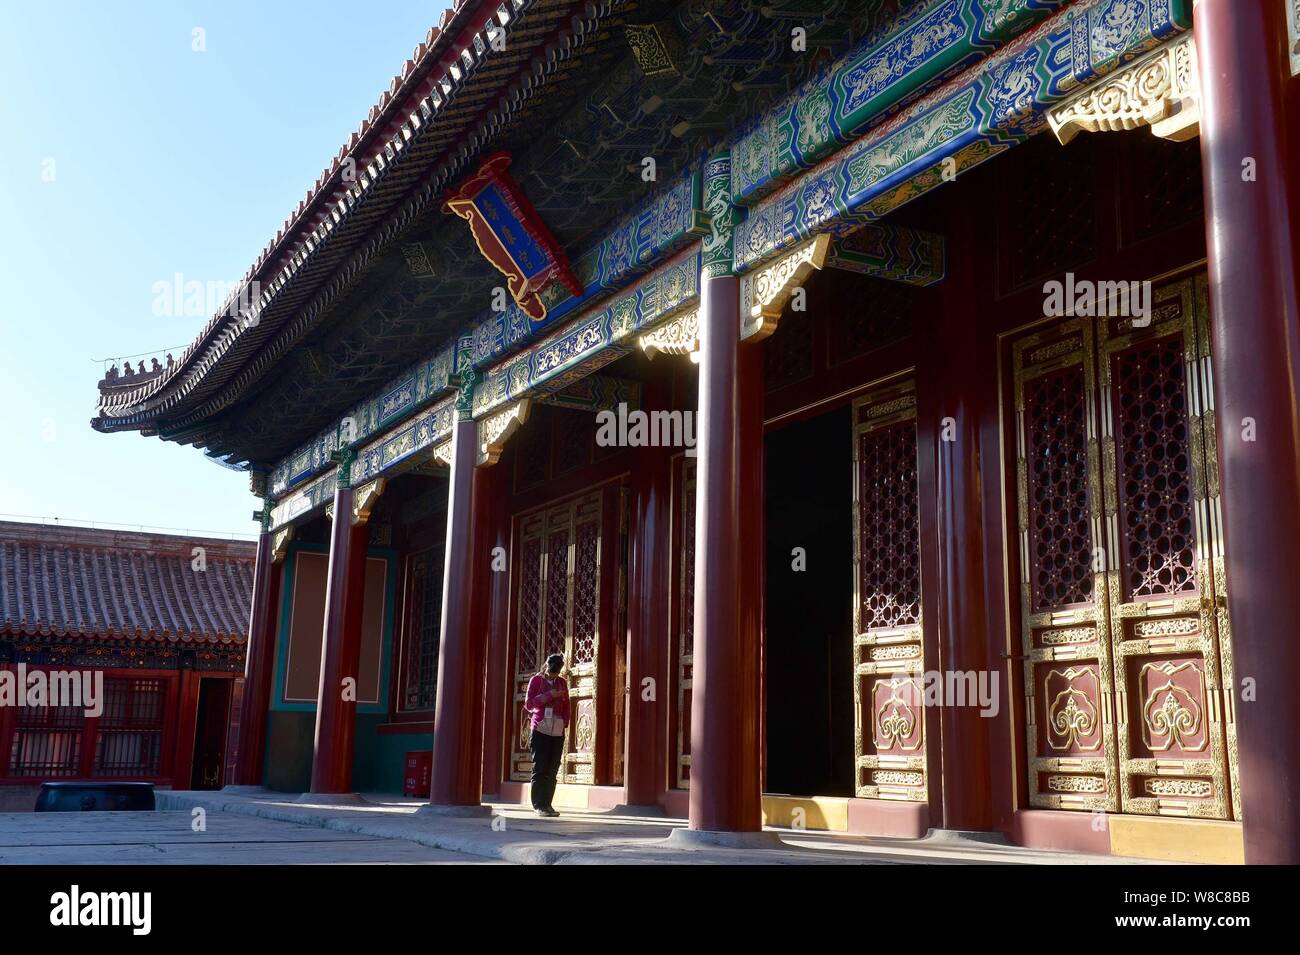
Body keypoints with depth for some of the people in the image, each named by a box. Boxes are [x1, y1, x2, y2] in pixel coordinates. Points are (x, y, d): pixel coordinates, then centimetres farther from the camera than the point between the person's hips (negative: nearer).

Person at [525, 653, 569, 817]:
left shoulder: (562, 683, 14)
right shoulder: (536, 680, 3)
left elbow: (566, 706, 16)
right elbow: (529, 704, -5)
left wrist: (564, 723, 2)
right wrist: (549, 695, -12)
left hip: (557, 733, 4)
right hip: (540, 731, -4)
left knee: (552, 770, 3)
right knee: (540, 769, -7)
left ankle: (547, 804, 9)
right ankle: (538, 805, -3)